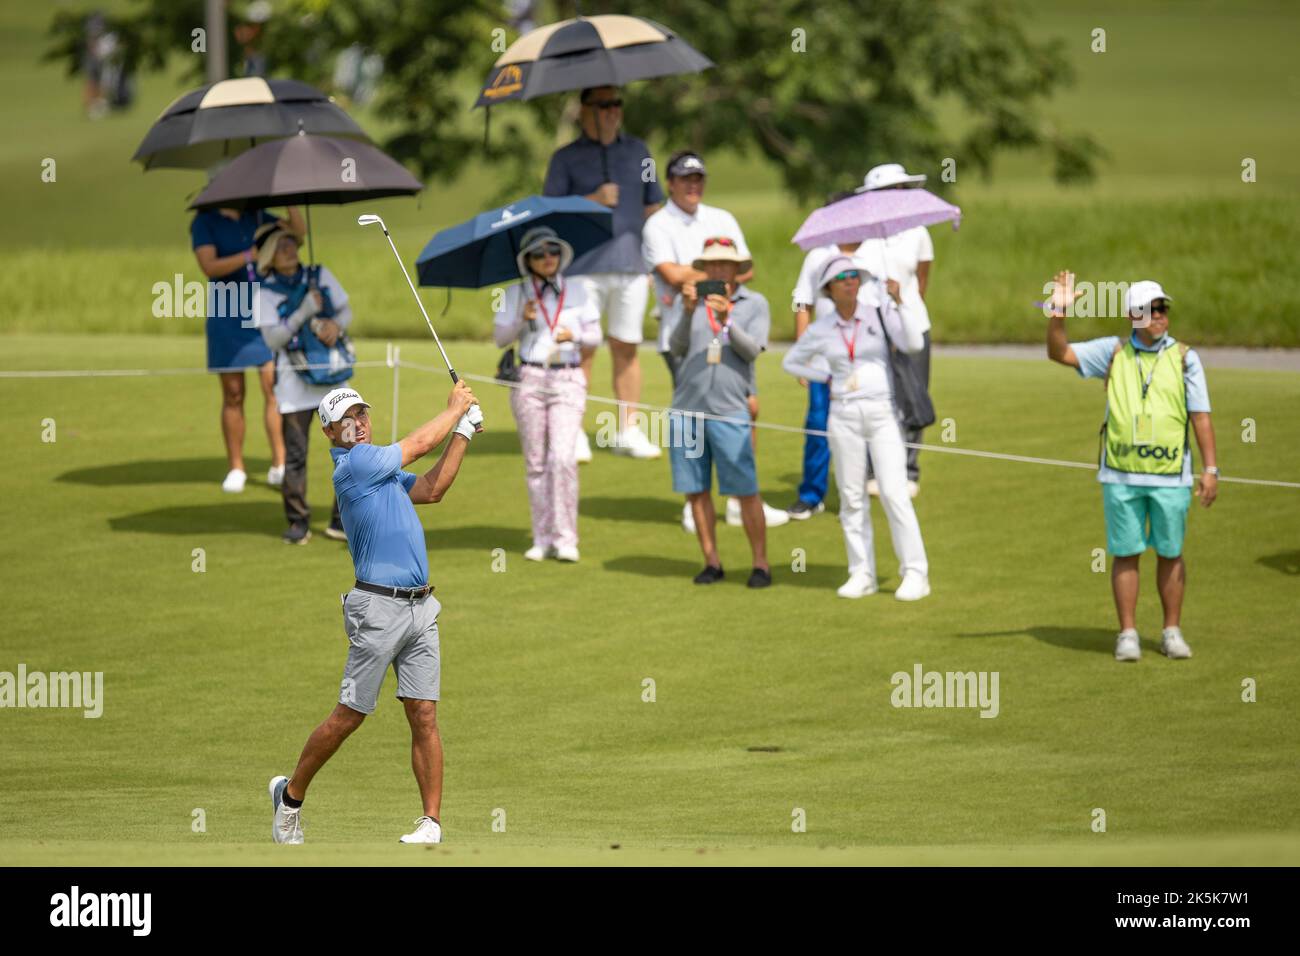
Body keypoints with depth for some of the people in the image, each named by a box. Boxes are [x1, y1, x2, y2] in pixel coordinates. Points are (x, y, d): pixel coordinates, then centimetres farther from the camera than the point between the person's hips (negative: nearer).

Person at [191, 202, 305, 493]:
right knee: (233, 394, 2)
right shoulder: (204, 223, -2)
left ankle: (279, 466, -8)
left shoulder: (256, 217, 10)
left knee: (274, 387, -9)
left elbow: (298, 231, 2)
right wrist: (251, 255, -24)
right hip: (227, 317, -2)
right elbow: (209, 266, -15)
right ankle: (235, 469, 11)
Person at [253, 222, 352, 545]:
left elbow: (346, 310, 10)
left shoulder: (320, 276, 7)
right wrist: (304, 312, -21)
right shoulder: (266, 293, -3)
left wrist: (337, 325, -13)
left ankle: (341, 522, 9)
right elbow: (273, 339, -10)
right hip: (294, 384, -3)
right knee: (295, 457, -2)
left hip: (333, 378, 3)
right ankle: (298, 523, 8)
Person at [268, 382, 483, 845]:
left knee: (424, 716, 1)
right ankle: (291, 795, 15)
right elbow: (419, 444, -6)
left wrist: (463, 431, 14)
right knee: (349, 715, -2)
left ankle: (432, 822, -1)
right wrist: (455, 407, 10)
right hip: (379, 608, -8)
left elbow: (431, 489, 16)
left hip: (420, 608, 8)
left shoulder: (380, 469, 18)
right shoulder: (354, 465, -10)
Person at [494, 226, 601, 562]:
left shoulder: (577, 291, 9)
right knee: (536, 463, 2)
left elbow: (595, 337, 8)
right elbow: (500, 338, 2)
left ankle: (565, 538, -11)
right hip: (529, 380, 1)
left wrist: (575, 335, -12)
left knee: (563, 457, -15)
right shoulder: (516, 294, 7)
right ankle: (542, 540, 8)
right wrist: (522, 320, -15)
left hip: (568, 380, -1)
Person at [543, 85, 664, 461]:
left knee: (626, 348, 5)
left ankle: (628, 431, 10)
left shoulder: (636, 151, 15)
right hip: (584, 269, -3)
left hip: (631, 265, 3)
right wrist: (593, 201, -13)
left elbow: (652, 203, 20)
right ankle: (574, 433, -4)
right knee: (582, 349, -7)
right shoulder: (566, 158, 5)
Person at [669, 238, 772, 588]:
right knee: (695, 490, 4)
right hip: (687, 409, 3)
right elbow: (677, 347, -1)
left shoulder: (755, 304, 3)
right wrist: (687, 312, -18)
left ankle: (761, 564, 1)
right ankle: (712, 562, 12)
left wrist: (726, 321, -25)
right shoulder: (694, 301, 9)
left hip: (729, 411, -3)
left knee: (746, 491, -5)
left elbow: (752, 350, -9)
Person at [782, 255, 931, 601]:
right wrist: (828, 379, 8)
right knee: (851, 497, 4)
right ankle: (862, 575, 11)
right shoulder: (820, 330, 5)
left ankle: (915, 573, -8)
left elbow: (913, 343, -16)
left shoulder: (881, 313, -1)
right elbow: (791, 362, 20)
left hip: (883, 412, -3)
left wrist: (899, 301, -22)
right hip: (844, 414, 3)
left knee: (893, 492, -11)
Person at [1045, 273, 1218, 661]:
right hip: (1121, 476, 1)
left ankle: (1172, 631, 15)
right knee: (1125, 553, 2)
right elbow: (1059, 353, 4)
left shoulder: (1184, 358, 3)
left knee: (1170, 553, 4)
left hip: (1171, 476, -1)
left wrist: (1210, 468, -4)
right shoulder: (1112, 352, 7)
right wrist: (1059, 315, -13)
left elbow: (1201, 417, 2)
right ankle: (1128, 634, 8)